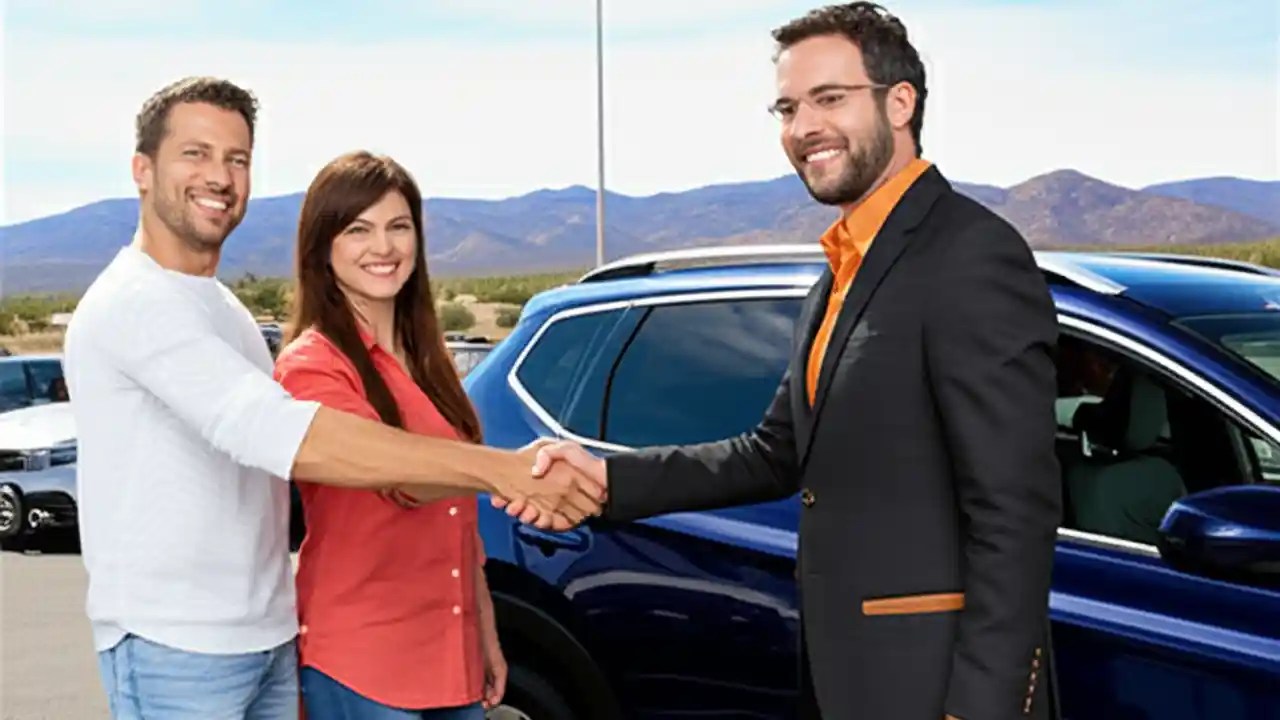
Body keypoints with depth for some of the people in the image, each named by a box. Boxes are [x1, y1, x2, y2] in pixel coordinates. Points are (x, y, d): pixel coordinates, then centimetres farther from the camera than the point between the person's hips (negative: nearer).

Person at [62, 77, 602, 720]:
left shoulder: (221, 307, 15)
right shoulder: (135, 302, -17)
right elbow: (274, 434, -31)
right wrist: (501, 469, -36)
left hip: (269, 639, 8)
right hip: (176, 647, -8)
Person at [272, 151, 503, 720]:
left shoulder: (424, 359, 12)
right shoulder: (311, 365, -12)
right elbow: (402, 479, -29)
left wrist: (487, 638, 14)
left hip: (453, 654, 7)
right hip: (361, 666, -7)